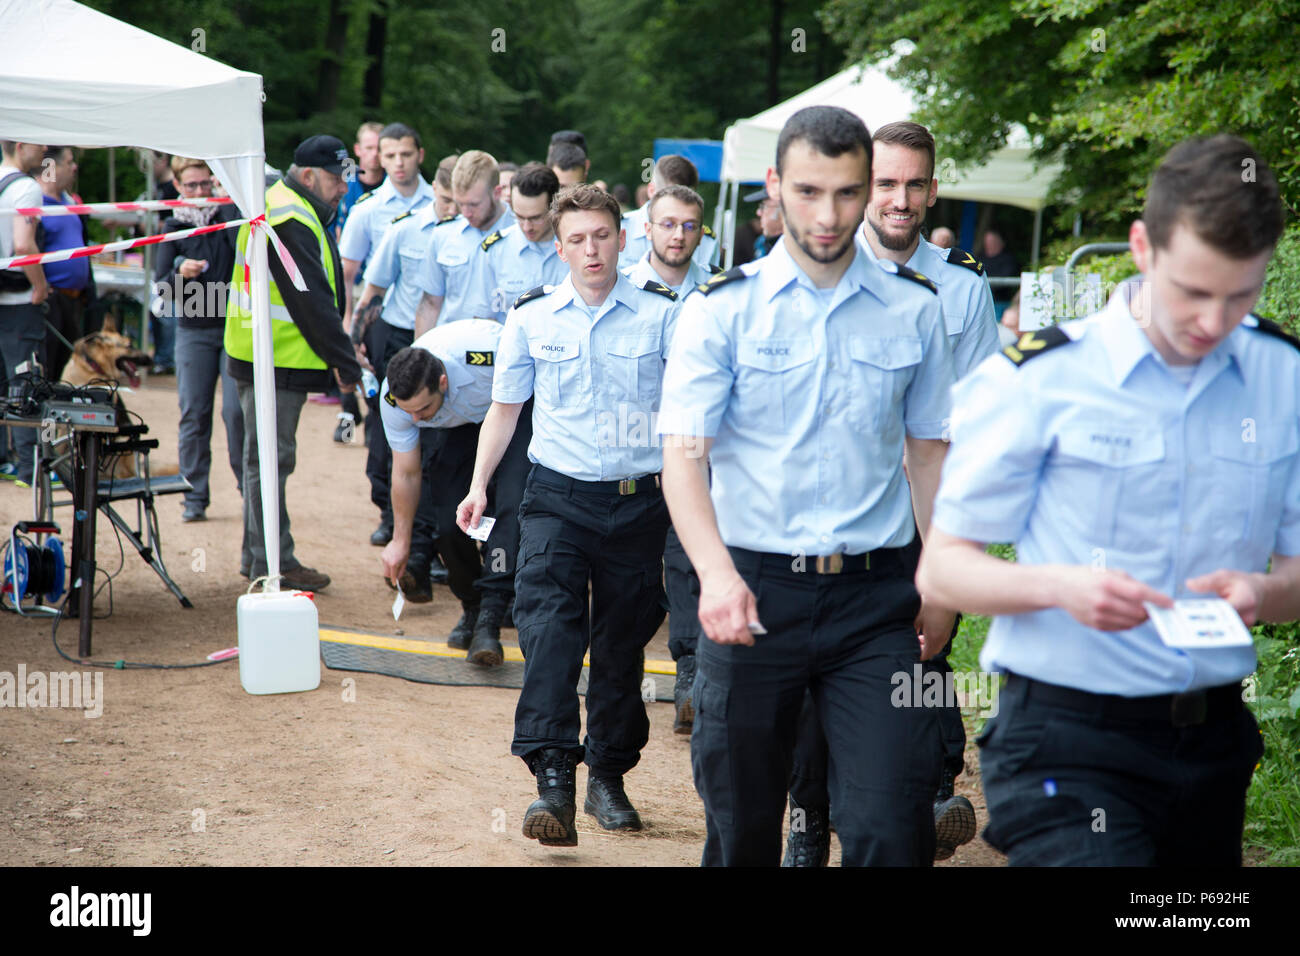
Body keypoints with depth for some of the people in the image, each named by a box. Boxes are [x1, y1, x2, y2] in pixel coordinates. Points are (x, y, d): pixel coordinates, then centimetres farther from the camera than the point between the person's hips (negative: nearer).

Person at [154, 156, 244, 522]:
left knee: (237, 410, -9)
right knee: (193, 413, 2)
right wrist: (180, 273, -17)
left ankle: (250, 487, 7)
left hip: (236, 325, -2)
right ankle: (194, 497, 10)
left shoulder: (230, 214, 2)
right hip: (193, 330, 2)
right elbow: (161, 285, 3)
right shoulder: (174, 227, 8)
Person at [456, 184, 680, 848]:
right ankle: (553, 781, -22)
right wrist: (479, 483, 7)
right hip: (557, 495, 0)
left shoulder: (661, 315, 1)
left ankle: (608, 778, 23)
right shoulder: (531, 316, 5)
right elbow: (505, 407, 15)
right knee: (549, 628, -18)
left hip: (638, 501, 0)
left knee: (621, 646, 9)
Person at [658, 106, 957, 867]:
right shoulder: (723, 308, -1)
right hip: (753, 589, 0)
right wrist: (716, 573, -24)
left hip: (876, 595, 1)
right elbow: (683, 453, -8)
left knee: (892, 827, -8)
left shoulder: (915, 308, 5)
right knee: (743, 825, 10)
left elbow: (929, 452, 14)